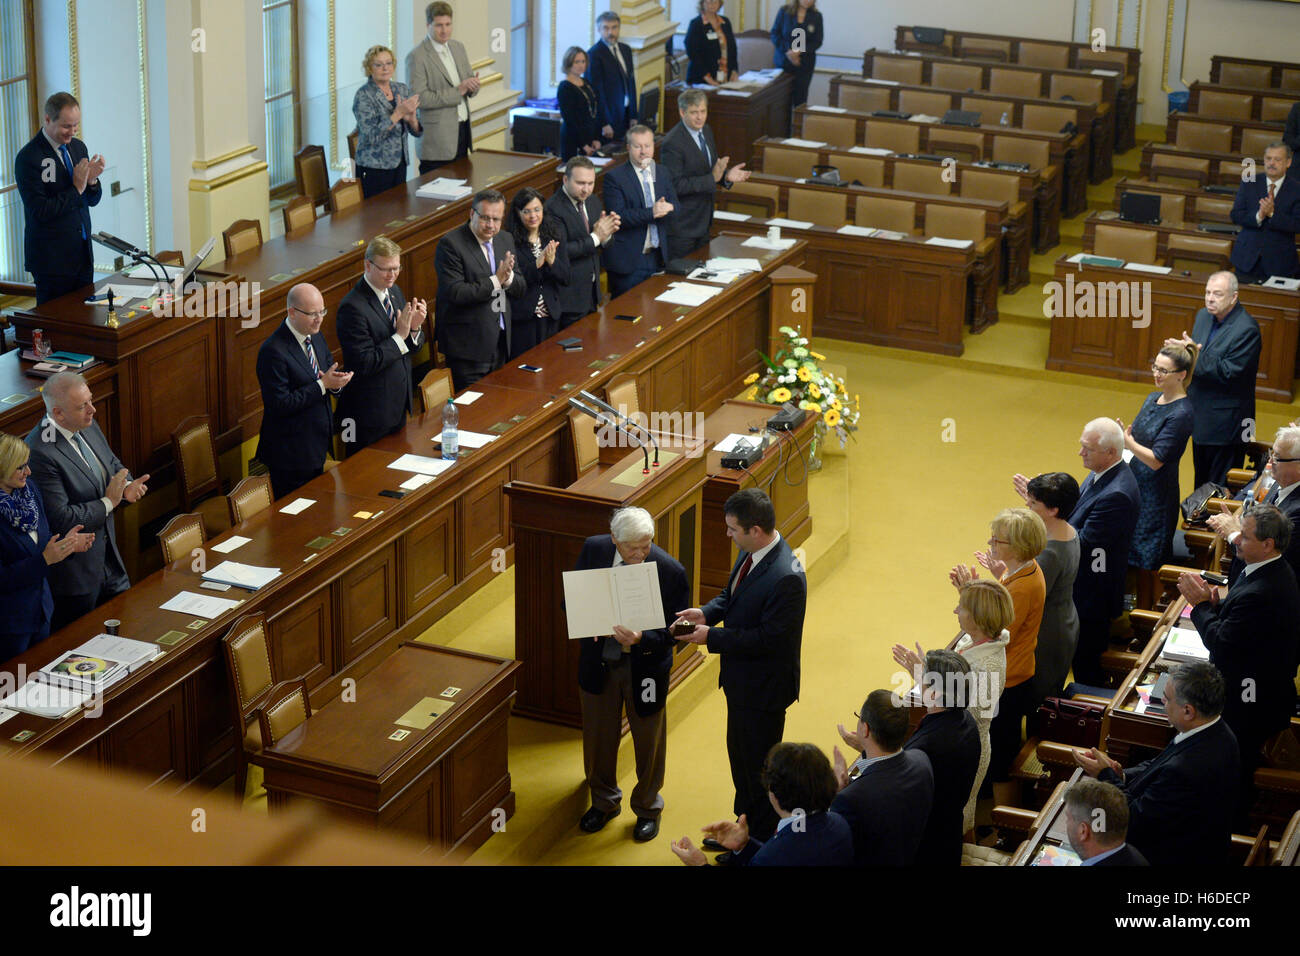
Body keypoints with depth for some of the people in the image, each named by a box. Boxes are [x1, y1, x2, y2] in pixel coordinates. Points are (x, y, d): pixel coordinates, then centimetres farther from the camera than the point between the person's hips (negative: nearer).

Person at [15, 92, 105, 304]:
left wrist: (91, 181, -8)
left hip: (83, 254, 7)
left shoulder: (78, 147, 8)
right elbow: (40, 211, -18)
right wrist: (76, 189, -18)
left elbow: (92, 200, 13)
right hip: (52, 260, -6)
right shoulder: (28, 158, -14)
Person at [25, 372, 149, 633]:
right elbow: (61, 519, -28)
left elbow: (114, 467, 16)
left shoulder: (88, 427, 0)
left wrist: (127, 487, -6)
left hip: (108, 556, 8)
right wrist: (108, 502, -19)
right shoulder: (39, 452, -27)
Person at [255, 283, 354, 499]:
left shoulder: (315, 336, 4)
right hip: (291, 455, -8)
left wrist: (335, 382, -13)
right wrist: (323, 385, -25)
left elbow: (329, 369, 13)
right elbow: (279, 404, -25)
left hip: (318, 446, 8)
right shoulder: (273, 351, -22)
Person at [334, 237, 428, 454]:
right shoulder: (353, 307, -21)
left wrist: (414, 328, -10)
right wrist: (400, 335, -24)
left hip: (398, 406, 8)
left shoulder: (394, 291, 6)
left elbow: (412, 345, 12)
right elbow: (365, 363, -24)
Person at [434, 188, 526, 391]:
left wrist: (508, 278, -14)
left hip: (500, 341, 7)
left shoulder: (505, 240, 10)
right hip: (468, 345, -7)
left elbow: (520, 289, 8)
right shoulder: (450, 244, -13)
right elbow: (456, 292, -22)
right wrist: (495, 281, -22)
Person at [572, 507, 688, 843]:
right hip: (599, 661, 3)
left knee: (648, 740, 16)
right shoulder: (593, 550, -12)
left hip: (644, 666, -3)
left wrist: (641, 638, -34)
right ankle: (604, 802, 45)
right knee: (598, 735, 20)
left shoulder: (670, 571, -22)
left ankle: (648, 808, 39)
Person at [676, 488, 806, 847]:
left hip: (764, 688, -9)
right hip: (742, 681, 10)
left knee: (759, 767, 8)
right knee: (739, 755, 25)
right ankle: (743, 827, 45)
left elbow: (769, 639, -28)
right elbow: (731, 594, 13)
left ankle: (762, 842, 27)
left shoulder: (785, 579, -32)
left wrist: (712, 636, -23)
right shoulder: (751, 552, -3)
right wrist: (706, 613, -7)